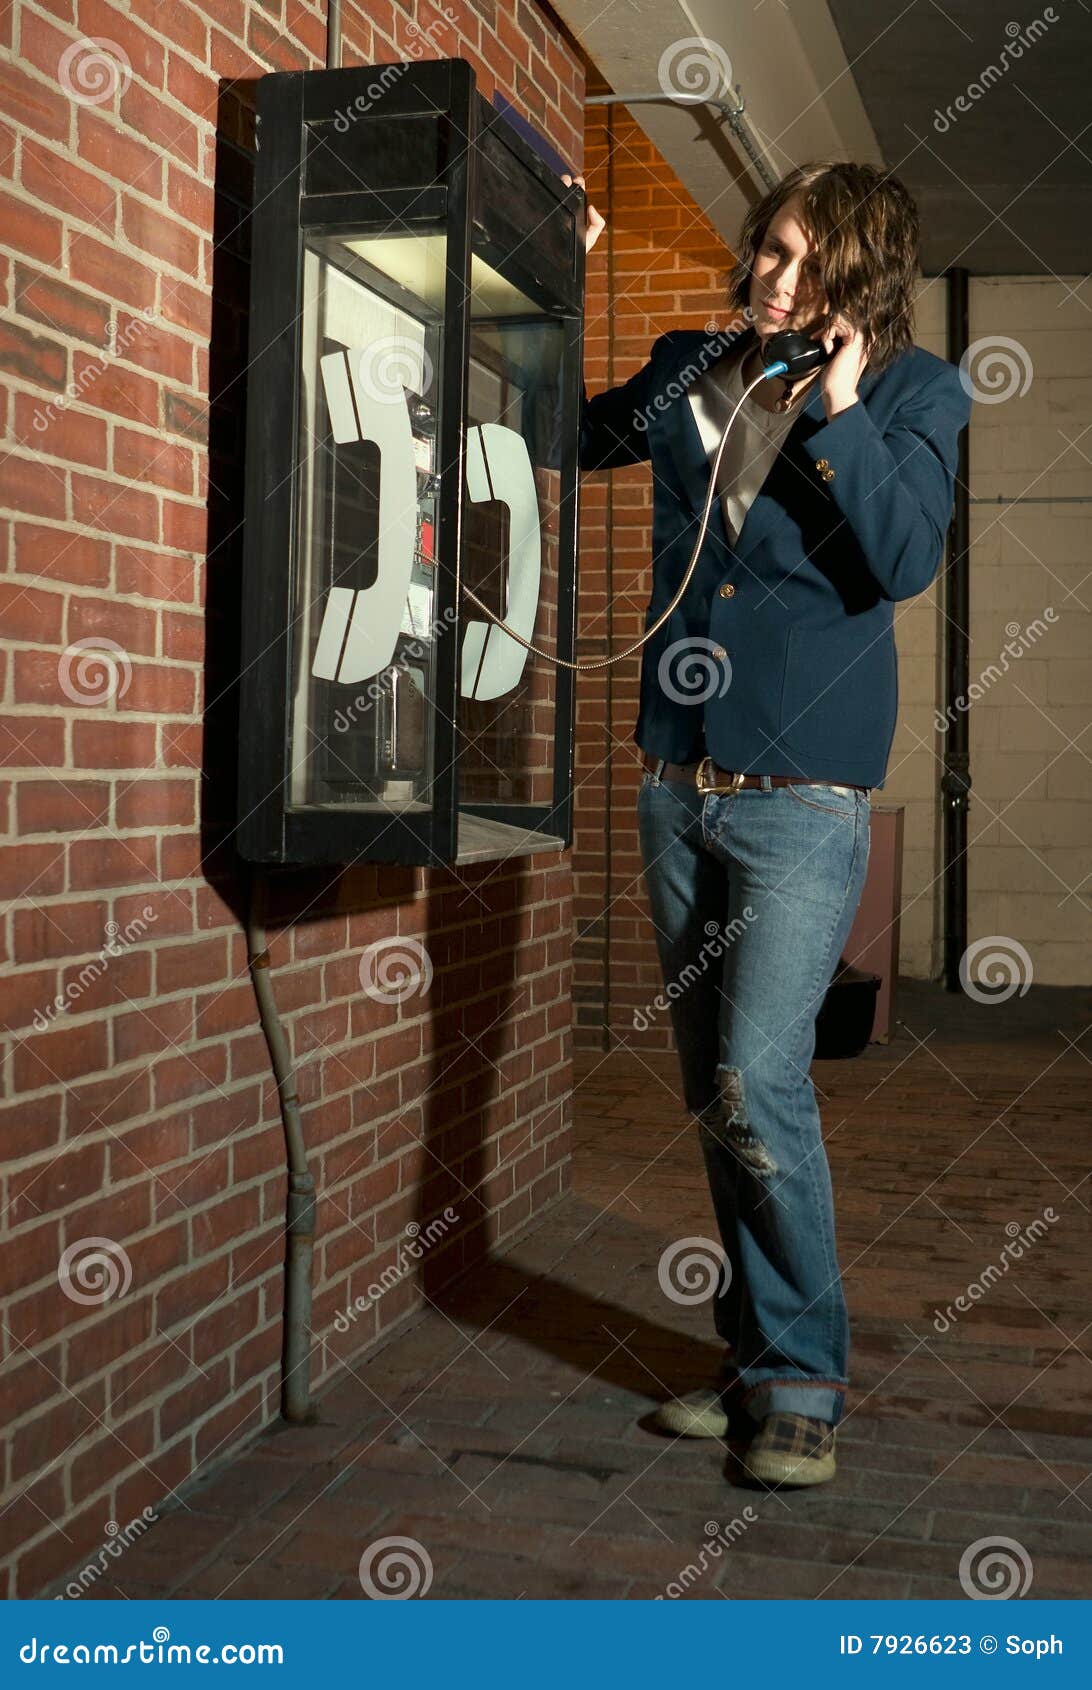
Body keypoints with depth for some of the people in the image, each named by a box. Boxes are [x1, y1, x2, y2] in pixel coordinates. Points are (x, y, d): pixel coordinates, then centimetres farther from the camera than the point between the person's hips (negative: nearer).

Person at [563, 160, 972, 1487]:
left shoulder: (915, 394, 0)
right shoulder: (694, 368, 11)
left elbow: (906, 557, -12)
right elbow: (572, 435, 25)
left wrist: (838, 417, -16)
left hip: (802, 793, -5)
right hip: (677, 781, 5)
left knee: (758, 1082, -14)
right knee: (714, 1092, 10)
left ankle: (802, 1377, 4)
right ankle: (754, 1356, 24)